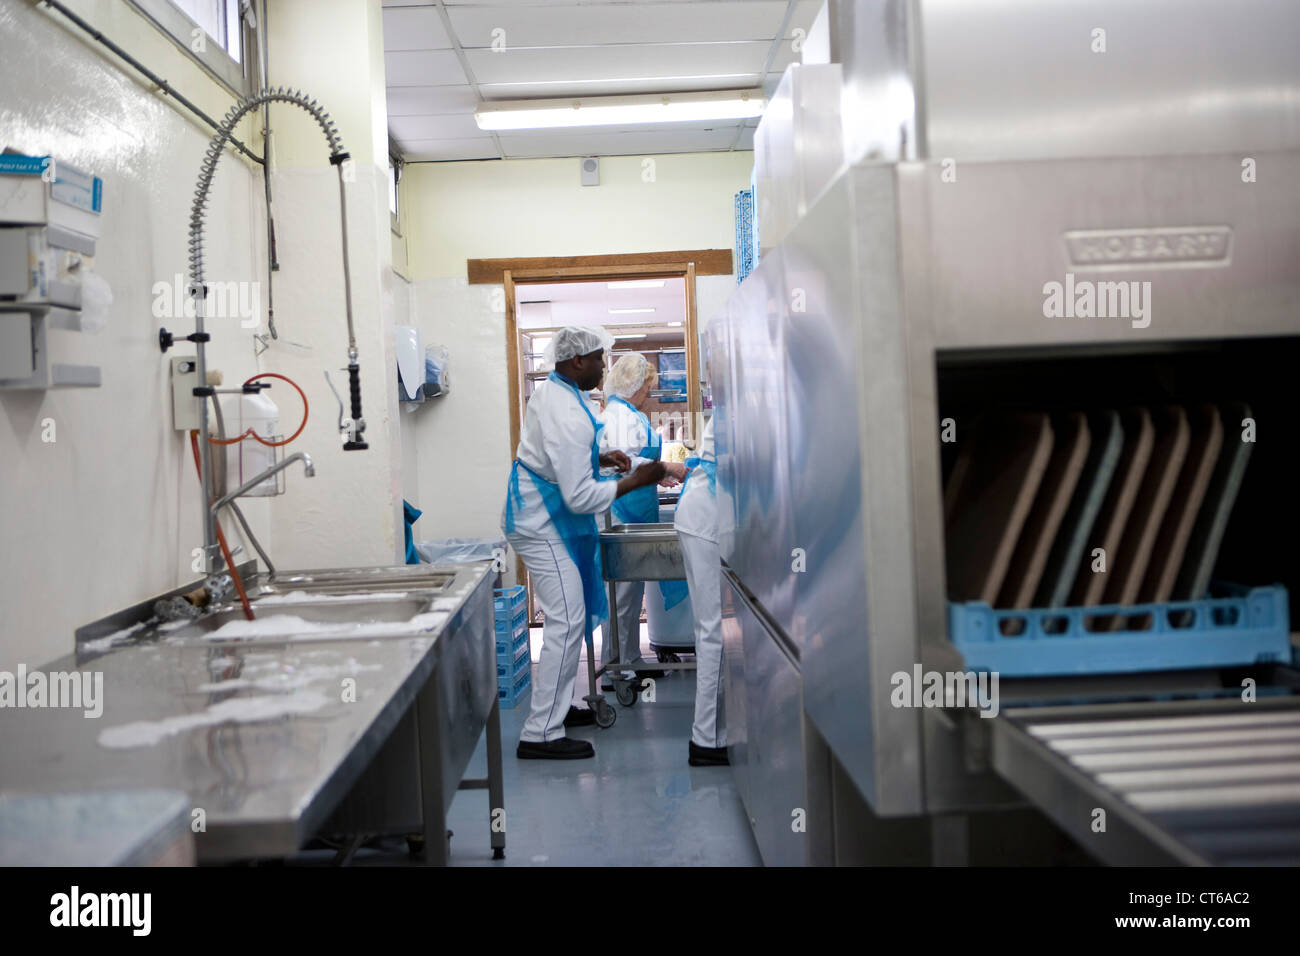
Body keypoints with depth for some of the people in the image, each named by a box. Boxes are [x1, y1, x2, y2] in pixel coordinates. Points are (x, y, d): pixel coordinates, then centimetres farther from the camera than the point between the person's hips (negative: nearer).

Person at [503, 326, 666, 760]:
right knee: (566, 622, -11)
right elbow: (580, 497, -26)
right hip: (542, 524, -11)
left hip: (538, 516, 11)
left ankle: (557, 707, 28)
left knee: (570, 617, 17)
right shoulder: (570, 418, -27)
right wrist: (636, 480, -17)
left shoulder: (550, 390, 6)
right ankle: (540, 734, -8)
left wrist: (599, 458, 11)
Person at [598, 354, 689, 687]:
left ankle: (630, 661, 24)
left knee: (630, 590, 15)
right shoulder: (620, 415, -14)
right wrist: (664, 467, -20)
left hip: (631, 514, 11)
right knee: (623, 591, -6)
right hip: (625, 510, -11)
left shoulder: (625, 413, 19)